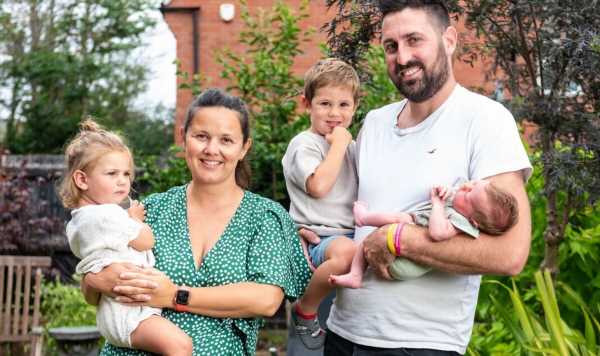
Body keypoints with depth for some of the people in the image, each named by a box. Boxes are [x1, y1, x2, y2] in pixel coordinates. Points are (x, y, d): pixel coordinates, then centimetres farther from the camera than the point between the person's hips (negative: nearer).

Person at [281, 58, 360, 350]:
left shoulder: (352, 148, 20)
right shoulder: (304, 144, -3)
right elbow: (318, 186, -20)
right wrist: (338, 143, -9)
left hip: (352, 232, 7)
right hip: (317, 236, -7)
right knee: (346, 251, -39)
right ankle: (304, 310, -13)